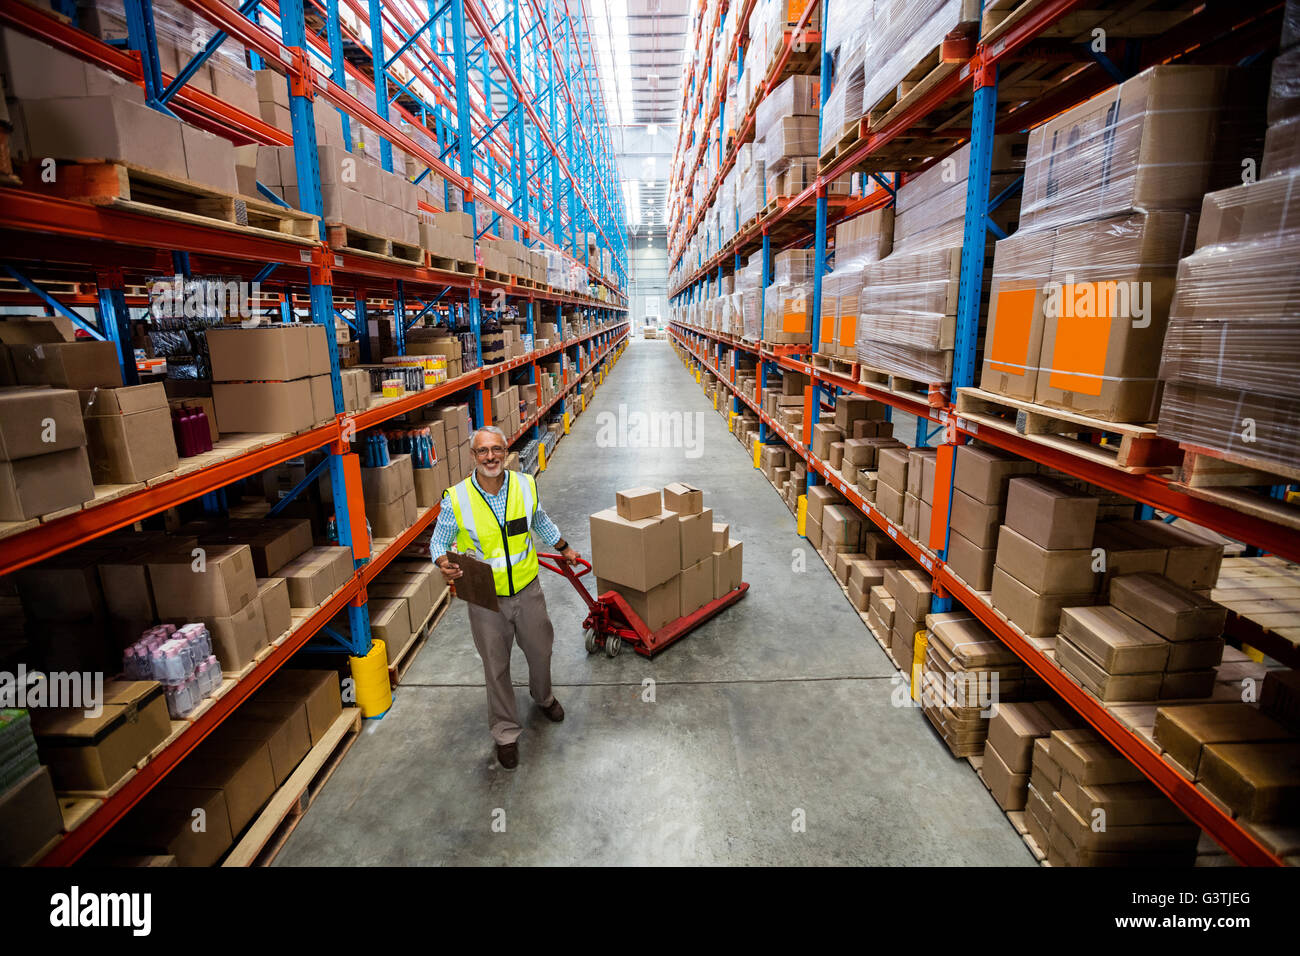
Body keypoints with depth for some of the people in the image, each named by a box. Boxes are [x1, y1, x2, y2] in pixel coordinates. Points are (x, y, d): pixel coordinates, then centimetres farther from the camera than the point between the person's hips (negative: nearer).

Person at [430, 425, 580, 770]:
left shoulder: (526, 486, -9)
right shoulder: (456, 499, -17)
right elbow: (439, 540, -3)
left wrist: (564, 548, 21)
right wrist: (444, 564, -25)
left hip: (528, 590, 3)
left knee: (540, 650, 21)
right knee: (496, 667, 12)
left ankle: (543, 696, 54)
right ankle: (506, 732, 34)